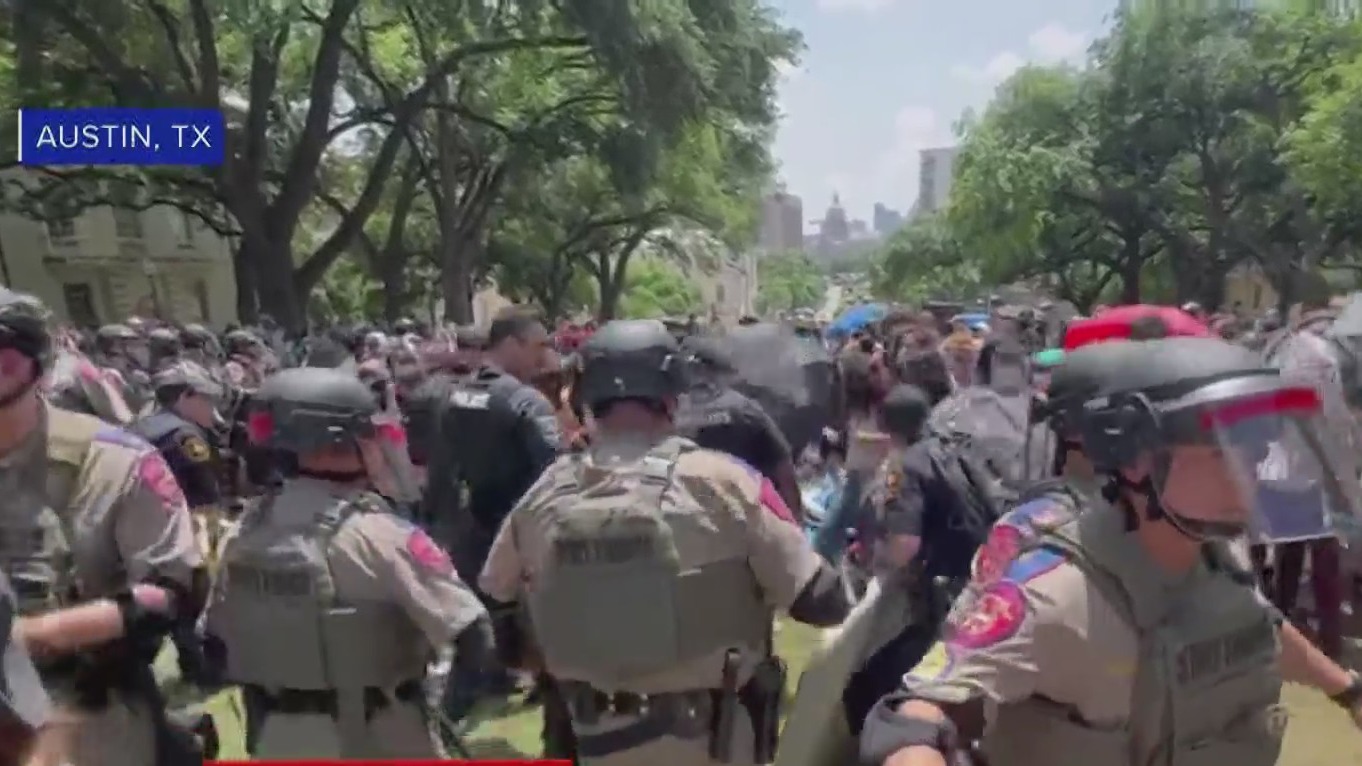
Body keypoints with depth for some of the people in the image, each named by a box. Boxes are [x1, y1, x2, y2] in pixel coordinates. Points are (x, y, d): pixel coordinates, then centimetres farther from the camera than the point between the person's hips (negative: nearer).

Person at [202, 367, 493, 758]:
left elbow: (218, 643, 7)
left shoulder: (248, 529, -3)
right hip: (375, 740, -6)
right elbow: (470, 634, -23)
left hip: (278, 739, 6)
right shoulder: (377, 534, -24)